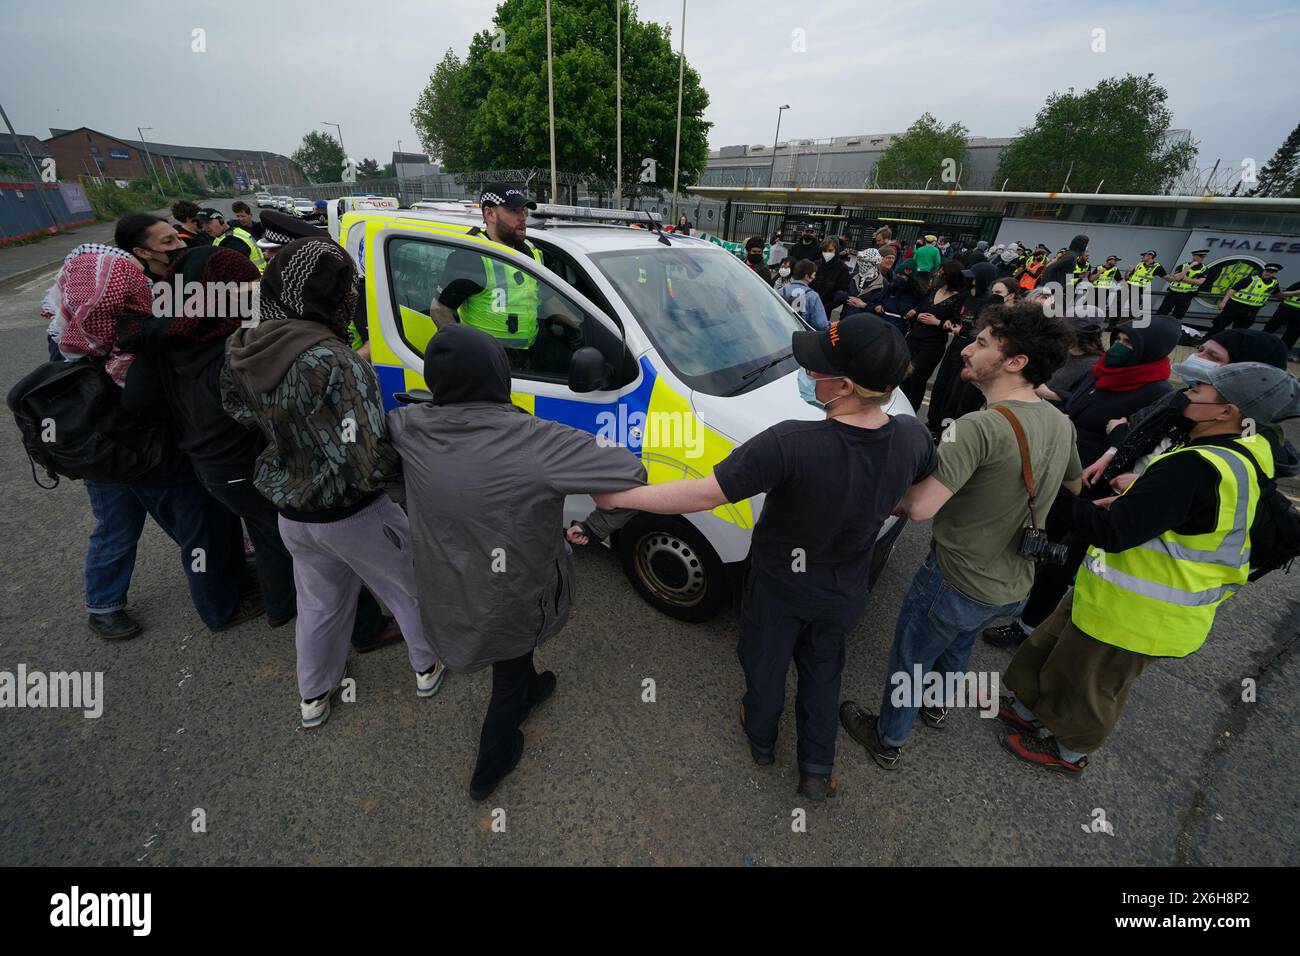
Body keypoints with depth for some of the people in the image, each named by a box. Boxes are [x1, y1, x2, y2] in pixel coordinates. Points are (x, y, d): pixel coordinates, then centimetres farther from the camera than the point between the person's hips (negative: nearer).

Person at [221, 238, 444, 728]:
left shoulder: (241, 350, -7)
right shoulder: (336, 364, -30)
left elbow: (238, 413, 11)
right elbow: (369, 466, -31)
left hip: (291, 515, 7)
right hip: (353, 517, -6)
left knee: (318, 602, 28)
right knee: (412, 587, 21)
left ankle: (313, 696, 49)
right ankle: (427, 667, 43)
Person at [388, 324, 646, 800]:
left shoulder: (407, 429, -17)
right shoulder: (537, 441, -30)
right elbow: (631, 476, -28)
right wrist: (596, 527, -14)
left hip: (444, 594, 5)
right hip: (512, 600, -4)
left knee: (513, 654, 36)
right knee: (510, 674, 27)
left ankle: (526, 690, 65)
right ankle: (491, 765, 48)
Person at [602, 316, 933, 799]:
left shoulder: (791, 445, -41)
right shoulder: (913, 437, -22)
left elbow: (703, 494, -37)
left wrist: (615, 495, -27)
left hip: (779, 586, -3)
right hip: (843, 592, 4)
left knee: (766, 664, 26)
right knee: (822, 670, 29)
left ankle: (761, 739, 54)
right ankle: (817, 770, 44)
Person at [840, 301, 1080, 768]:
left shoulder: (981, 427, -31)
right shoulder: (1061, 424, -3)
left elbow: (919, 507, -37)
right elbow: (1074, 485, 17)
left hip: (957, 581, -8)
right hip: (1015, 584, 8)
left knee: (909, 660, 16)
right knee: (957, 645, 34)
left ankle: (888, 741, 38)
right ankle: (937, 706, 59)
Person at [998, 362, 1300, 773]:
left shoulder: (1193, 469, -33)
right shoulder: (1246, 455, 0)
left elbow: (1111, 534, -33)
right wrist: (1135, 496, 1)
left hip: (1136, 614, -9)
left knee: (1089, 683, 16)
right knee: (1054, 644, 25)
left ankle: (1069, 751, 41)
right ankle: (1026, 707, 45)